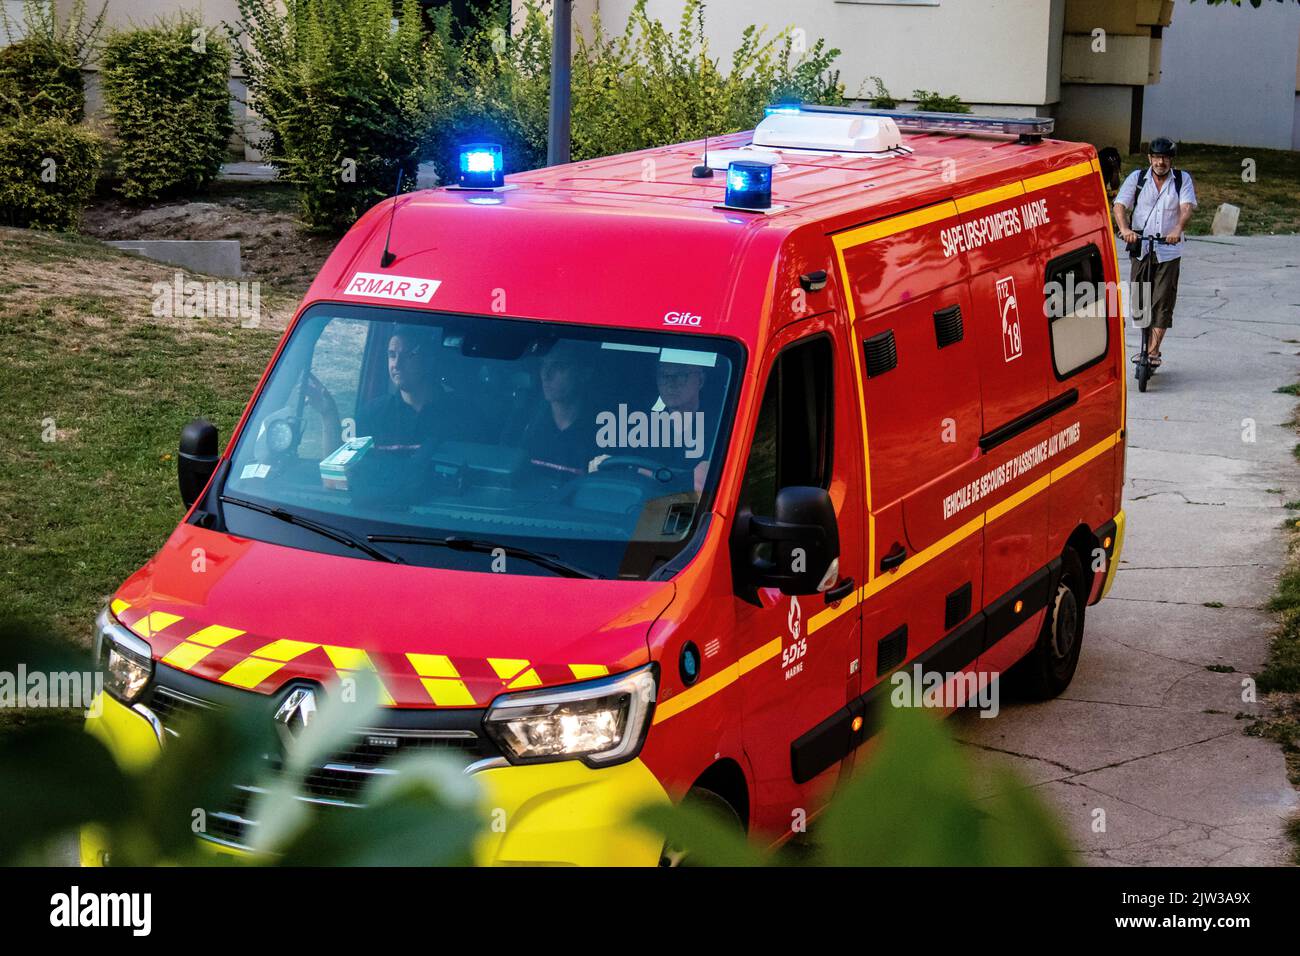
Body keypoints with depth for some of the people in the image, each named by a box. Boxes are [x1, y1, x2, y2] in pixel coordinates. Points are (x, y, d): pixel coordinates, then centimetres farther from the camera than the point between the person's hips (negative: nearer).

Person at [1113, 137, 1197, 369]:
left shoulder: (1182, 179, 3)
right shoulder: (1137, 178, 3)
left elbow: (1187, 208, -12)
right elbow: (1120, 205, -8)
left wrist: (1177, 230, -32)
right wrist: (1125, 229, -28)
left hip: (1169, 252, -1)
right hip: (1140, 248, 1)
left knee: (1163, 303, -6)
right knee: (1139, 301, 4)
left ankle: (1153, 351, -1)